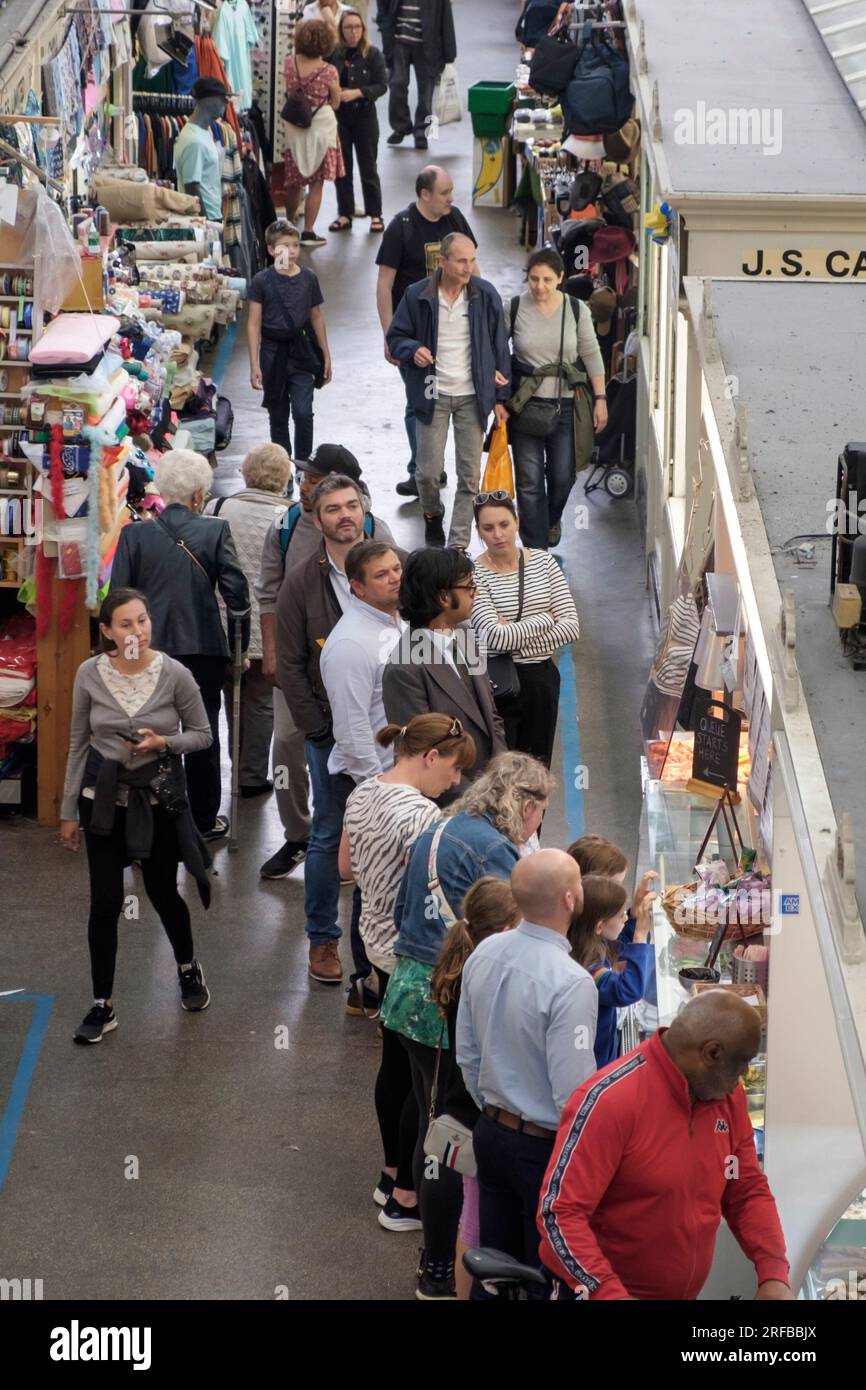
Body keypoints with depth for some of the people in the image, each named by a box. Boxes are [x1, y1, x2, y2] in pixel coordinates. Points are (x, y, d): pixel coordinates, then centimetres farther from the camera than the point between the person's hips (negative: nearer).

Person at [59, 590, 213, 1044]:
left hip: (158, 797, -1)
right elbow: (78, 745, 1)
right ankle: (103, 1005, 13)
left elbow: (202, 734, -1)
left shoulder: (174, 675, -14)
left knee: (163, 892, 14)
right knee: (104, 902, 1)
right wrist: (69, 812, 5)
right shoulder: (90, 674, -10)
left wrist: (164, 742, -22)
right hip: (103, 796, 1)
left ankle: (188, 968, 43)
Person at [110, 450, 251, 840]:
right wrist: (240, 641, 5)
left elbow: (118, 596, -3)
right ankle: (204, 819, 21)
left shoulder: (135, 534, -5)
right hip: (203, 647, -1)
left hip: (149, 648, 1)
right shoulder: (215, 531, -8)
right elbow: (236, 590, -8)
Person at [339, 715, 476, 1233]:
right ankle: (406, 1199, 10)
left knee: (396, 1063, 22)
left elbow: (347, 867, 15)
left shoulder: (363, 795, 2)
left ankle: (394, 1173, 36)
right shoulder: (420, 816, -27)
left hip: (380, 943, 9)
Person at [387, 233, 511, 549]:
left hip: (473, 397, 1)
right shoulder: (417, 295, -5)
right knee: (429, 471, 2)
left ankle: (459, 545, 8)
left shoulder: (485, 295, -2)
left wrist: (500, 397, 3)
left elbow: (499, 347, 4)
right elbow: (396, 336, 7)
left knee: (470, 476, 0)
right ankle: (432, 515, 35)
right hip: (433, 396, -1)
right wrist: (412, 350, -17)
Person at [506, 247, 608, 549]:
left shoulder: (577, 310, -2)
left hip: (566, 403, 1)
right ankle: (535, 550, 6)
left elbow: (591, 354, 5)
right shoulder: (515, 309, -4)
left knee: (563, 476, 6)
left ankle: (552, 520, 40)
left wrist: (600, 398, 3)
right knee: (529, 480, -1)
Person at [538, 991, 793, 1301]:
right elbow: (559, 1212, -24)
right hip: (600, 1291, -7)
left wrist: (773, 1274, -8)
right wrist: (610, 1294, -33)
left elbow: (748, 1192, 8)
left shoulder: (728, 1096, -1)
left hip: (684, 1293, 7)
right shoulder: (610, 1100, -22)